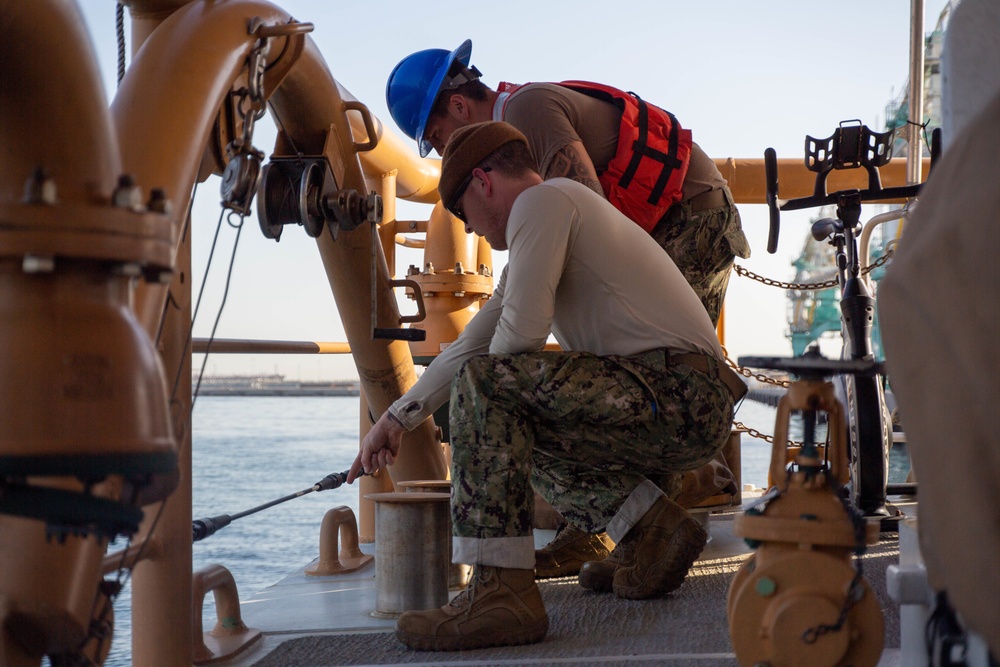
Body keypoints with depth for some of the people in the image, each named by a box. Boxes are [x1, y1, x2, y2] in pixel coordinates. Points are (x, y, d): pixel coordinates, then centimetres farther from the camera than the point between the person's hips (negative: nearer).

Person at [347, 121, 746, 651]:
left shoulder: (541, 200, -5)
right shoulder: (560, 210, 25)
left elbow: (521, 329, -16)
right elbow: (474, 341, 28)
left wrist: (485, 387, 7)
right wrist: (396, 418, 31)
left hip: (678, 396, -10)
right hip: (690, 409, 10)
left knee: (484, 384, -18)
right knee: (514, 422, 25)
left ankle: (502, 592, -22)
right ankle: (653, 532, 15)